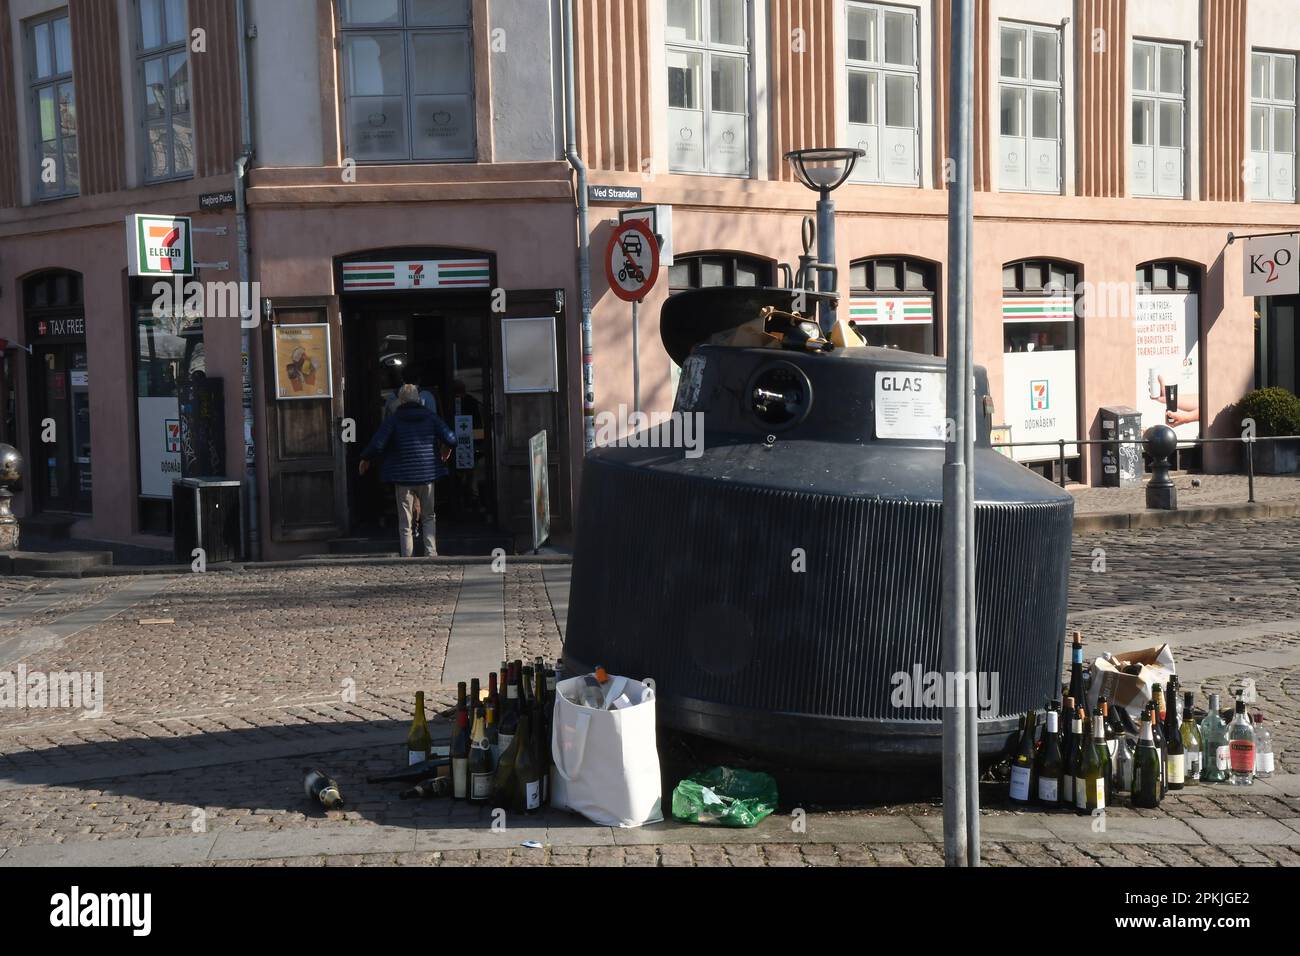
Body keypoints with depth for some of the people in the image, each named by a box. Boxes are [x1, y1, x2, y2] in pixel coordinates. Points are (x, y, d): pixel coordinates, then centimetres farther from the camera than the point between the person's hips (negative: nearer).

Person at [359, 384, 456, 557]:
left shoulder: (393, 419, -4)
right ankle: (431, 553, 4)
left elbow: (377, 444, -12)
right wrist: (447, 450, 18)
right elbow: (450, 438, -5)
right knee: (428, 517, 16)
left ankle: (407, 558, 6)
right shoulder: (430, 416, 2)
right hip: (427, 474, 2)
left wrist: (366, 459, 6)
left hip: (403, 477, -2)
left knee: (405, 523, 6)